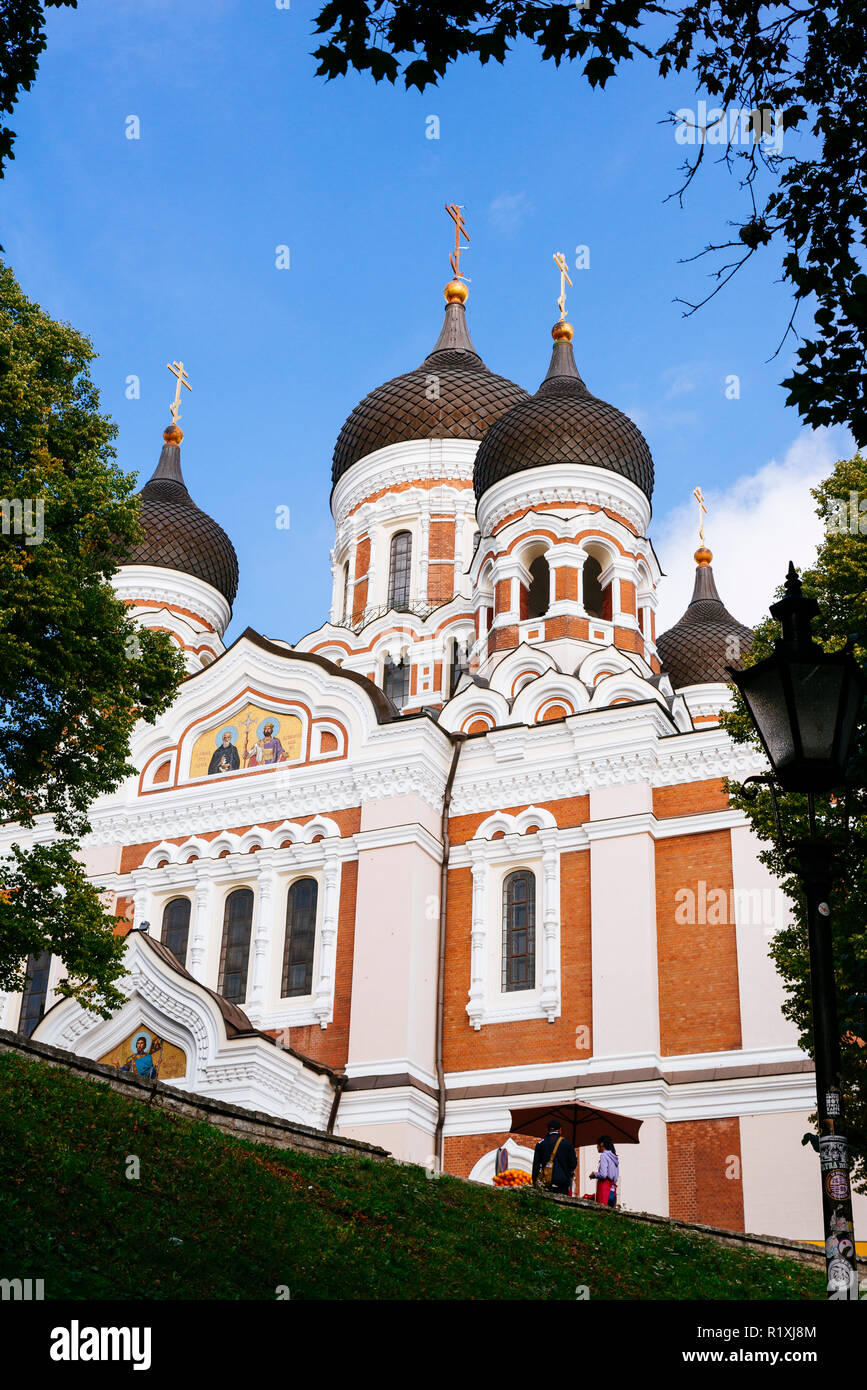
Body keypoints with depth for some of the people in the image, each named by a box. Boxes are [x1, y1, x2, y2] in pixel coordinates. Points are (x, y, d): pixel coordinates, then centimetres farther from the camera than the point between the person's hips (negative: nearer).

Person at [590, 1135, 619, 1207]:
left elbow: (603, 1174, -16)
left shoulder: (604, 1155, -6)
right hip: (612, 1187, 8)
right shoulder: (613, 1157, 18)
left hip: (604, 1186, -8)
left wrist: (594, 1174, 3)